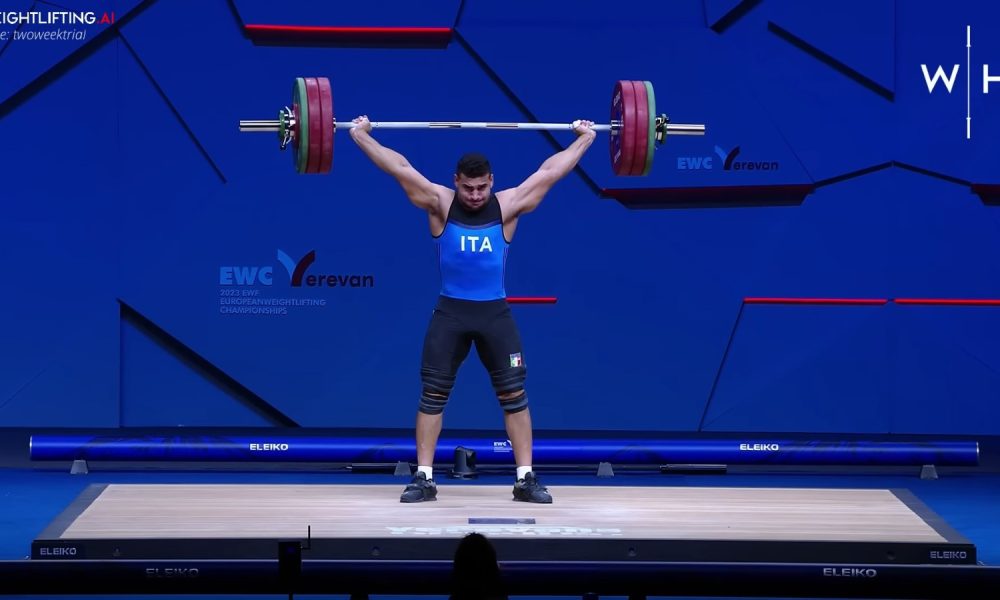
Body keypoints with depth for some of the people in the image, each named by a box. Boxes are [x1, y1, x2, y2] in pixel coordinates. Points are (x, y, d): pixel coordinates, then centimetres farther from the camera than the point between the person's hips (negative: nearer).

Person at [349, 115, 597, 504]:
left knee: (514, 395, 0)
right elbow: (401, 169, -6)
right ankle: (424, 479, 6)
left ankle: (525, 479, 6)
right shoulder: (440, 204, -5)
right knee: (432, 395, 0)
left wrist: (584, 139, 7)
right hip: (450, 313, -1)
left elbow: (549, 171, 3)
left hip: (495, 314, 1)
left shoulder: (508, 205, -2)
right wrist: (360, 136, -7)